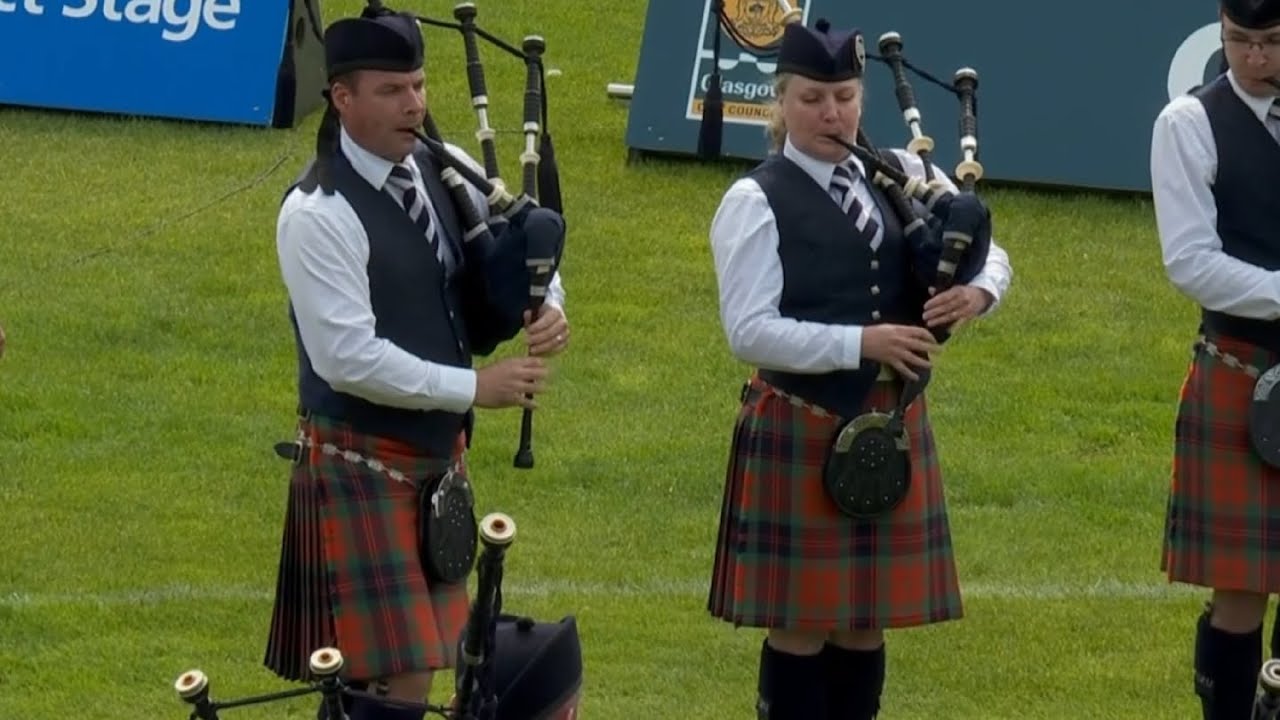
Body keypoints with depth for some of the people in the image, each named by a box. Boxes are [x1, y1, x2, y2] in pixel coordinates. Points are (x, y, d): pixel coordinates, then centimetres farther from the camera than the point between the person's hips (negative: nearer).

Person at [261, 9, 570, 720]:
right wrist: (474, 388, -21)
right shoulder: (318, 213, -19)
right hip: (363, 466, -8)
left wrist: (547, 307, -7)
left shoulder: (444, 169, 3)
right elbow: (348, 357, -24)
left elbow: (526, 248, 16)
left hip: (440, 452, 8)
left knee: (419, 656, 16)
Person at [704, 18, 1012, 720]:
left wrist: (977, 291, -11)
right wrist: (860, 343, -23)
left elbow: (991, 255, 12)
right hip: (800, 431, -5)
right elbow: (749, 330, -16)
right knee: (801, 628, 0)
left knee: (865, 624, 11)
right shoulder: (756, 201, -9)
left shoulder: (902, 176, 7)